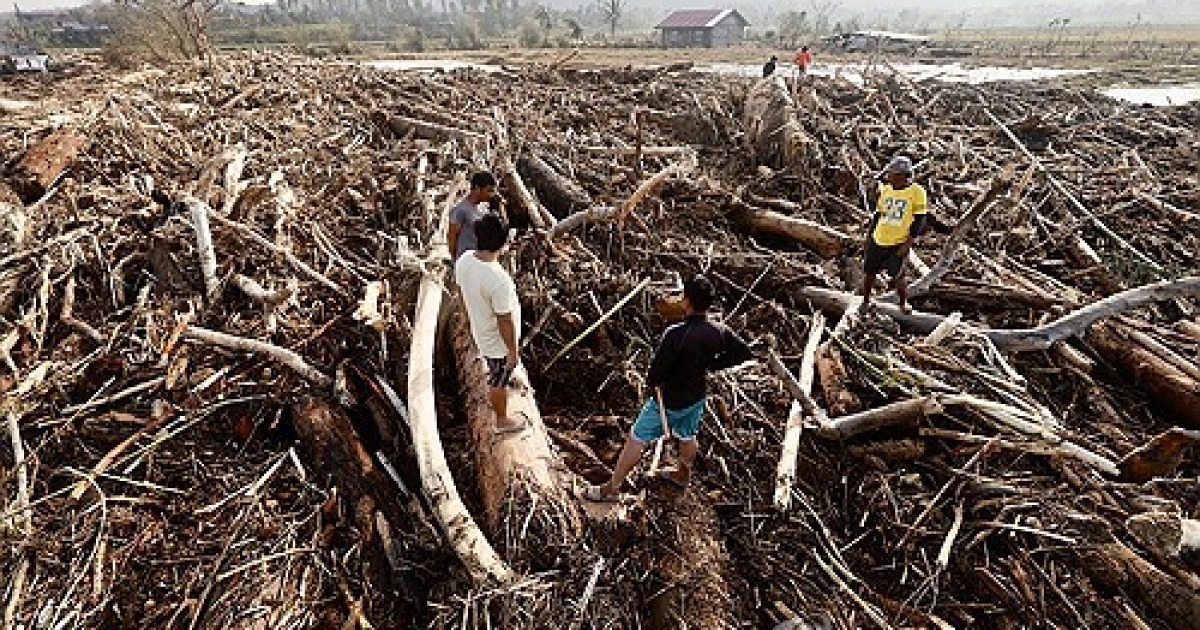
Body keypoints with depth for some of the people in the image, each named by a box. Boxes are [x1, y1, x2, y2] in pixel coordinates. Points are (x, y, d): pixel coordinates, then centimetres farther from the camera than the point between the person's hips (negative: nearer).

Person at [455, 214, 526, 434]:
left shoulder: (464, 260, -16)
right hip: (498, 339, -7)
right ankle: (502, 421, 41)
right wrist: (512, 350, -14)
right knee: (499, 380, 18)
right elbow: (504, 321, -28)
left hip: (480, 329, 7)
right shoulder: (499, 280, -39)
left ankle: (502, 378, 66)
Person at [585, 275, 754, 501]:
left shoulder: (676, 334, -33)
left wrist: (653, 383, -5)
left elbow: (655, 373, -29)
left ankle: (612, 488, 22)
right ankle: (683, 475, 55)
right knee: (687, 438, 30)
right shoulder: (719, 332, -15)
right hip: (696, 398, 6)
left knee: (636, 439, 10)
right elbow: (745, 352, 1)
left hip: (668, 401, -6)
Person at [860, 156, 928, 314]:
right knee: (869, 272, 8)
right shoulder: (885, 190, 9)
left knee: (897, 276, -4)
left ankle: (904, 303, 21)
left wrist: (908, 244, -13)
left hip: (898, 243, -5)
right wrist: (869, 236, 15)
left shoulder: (916, 191, -7)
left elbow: (919, 221, -8)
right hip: (877, 240, 5)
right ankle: (866, 301, 27)